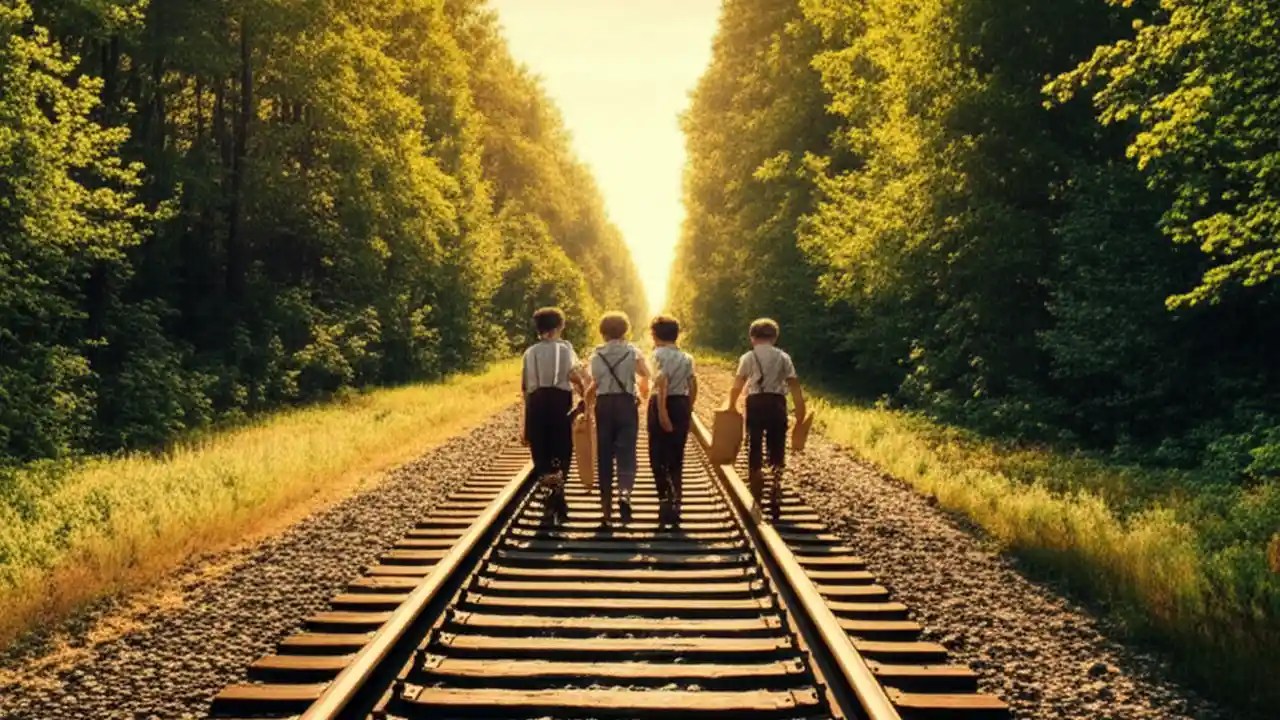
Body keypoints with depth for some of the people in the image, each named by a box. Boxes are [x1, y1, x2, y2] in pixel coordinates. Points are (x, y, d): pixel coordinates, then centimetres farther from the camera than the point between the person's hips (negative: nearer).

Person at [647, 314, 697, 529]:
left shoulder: (659, 353, -6)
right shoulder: (687, 357, 12)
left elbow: (662, 381, -19)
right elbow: (693, 386, 9)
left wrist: (662, 412, -23)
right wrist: (688, 410, 16)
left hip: (663, 405, -6)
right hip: (682, 405, 6)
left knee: (658, 457, 2)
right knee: (676, 458, 12)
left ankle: (665, 500, -10)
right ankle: (675, 506, 13)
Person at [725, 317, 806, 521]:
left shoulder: (748, 357, 1)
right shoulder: (784, 358, 5)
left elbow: (737, 387, -6)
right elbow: (795, 386, 0)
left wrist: (731, 407, 6)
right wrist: (800, 414, 4)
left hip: (755, 404, -1)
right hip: (777, 404, 1)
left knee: (755, 454, 10)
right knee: (777, 455, 12)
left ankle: (757, 502, 14)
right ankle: (775, 502, 7)